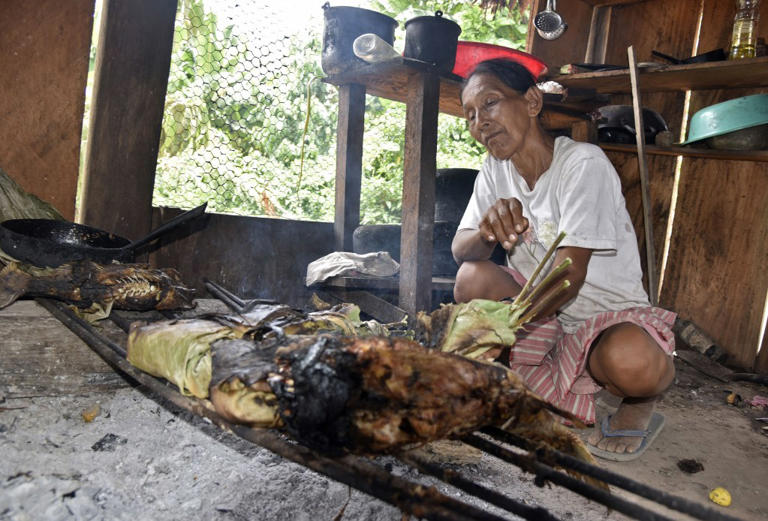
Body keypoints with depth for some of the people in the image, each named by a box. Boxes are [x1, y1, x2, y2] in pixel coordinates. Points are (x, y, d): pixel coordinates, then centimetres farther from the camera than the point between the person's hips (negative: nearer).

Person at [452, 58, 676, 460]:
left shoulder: (584, 163, -18)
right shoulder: (495, 169, 1)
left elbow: (568, 277, -25)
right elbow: (461, 250, -9)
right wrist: (488, 229, -33)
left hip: (608, 312, -4)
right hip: (544, 313, 5)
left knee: (630, 360, -37)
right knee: (472, 276, -22)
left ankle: (639, 405, 1)